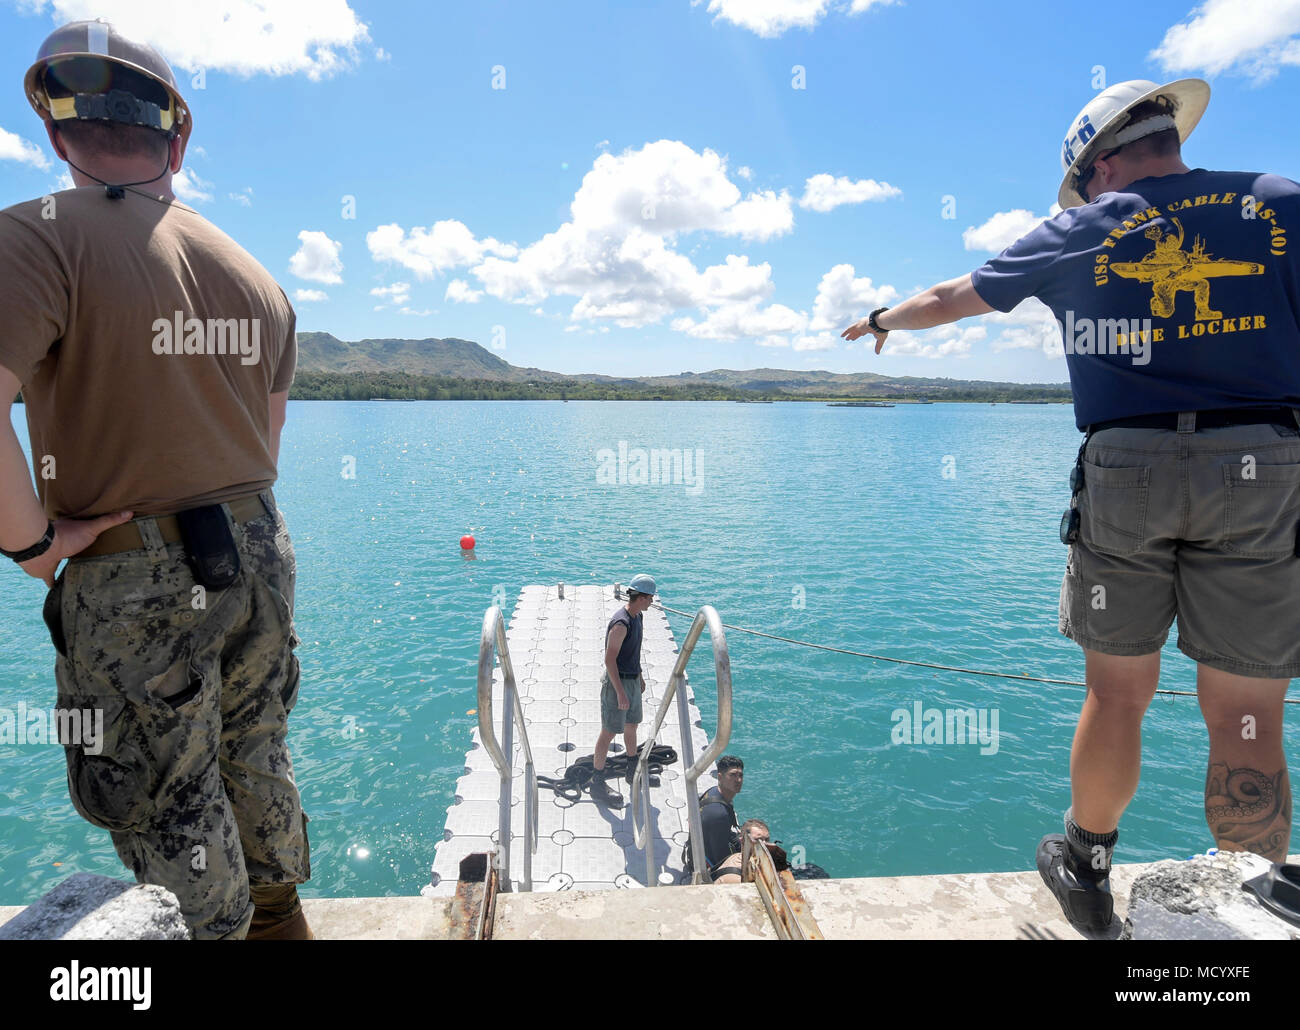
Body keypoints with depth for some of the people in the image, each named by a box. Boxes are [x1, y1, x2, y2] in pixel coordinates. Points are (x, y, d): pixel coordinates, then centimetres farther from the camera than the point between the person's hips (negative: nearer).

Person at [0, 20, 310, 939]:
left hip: (137, 585, -6)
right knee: (258, 760, 25)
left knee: (172, 812, 11)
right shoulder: (254, 273, 7)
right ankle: (281, 919, 44)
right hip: (260, 555, 7)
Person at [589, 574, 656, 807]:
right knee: (609, 733, -1)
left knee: (632, 726, 22)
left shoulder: (637, 617, 4)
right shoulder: (621, 623, -26)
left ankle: (633, 772, 40)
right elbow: (610, 659, -25)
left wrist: (639, 675, 24)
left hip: (632, 680, 9)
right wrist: (620, 692, -25)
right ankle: (597, 784, 8)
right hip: (617, 682, -9)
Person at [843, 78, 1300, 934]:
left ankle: (1086, 871, 28)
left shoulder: (1081, 232, 10)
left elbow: (950, 299, 22)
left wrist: (883, 322, 39)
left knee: (1118, 693, 11)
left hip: (1123, 473, 0)